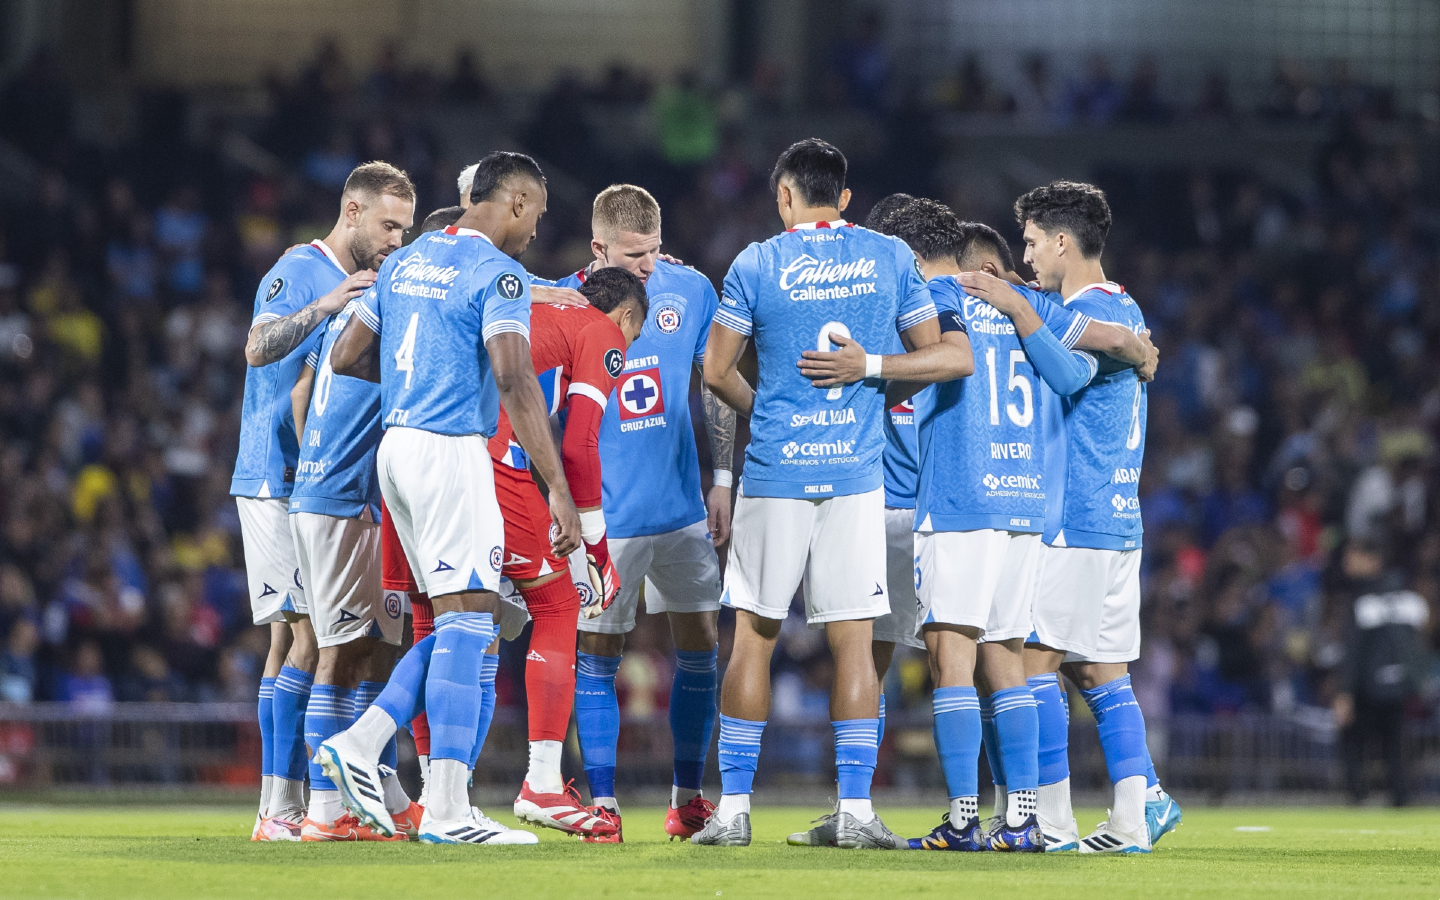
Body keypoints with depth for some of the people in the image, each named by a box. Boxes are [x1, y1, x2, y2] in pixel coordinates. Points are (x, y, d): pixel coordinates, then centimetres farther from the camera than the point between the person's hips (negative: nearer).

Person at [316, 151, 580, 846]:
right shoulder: (497, 274, -9)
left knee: (460, 622, 14)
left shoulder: (405, 262, 15)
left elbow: (345, 356, 18)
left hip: (396, 446, 8)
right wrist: (559, 489, -21)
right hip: (451, 449, -8)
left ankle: (361, 744, 4)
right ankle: (446, 810, -11)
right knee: (466, 621, -7)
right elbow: (515, 383, -19)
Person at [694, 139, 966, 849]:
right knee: (853, 642, 2)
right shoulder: (890, 258, 5)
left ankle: (733, 808, 5)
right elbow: (945, 358, 6)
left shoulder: (758, 265, -1)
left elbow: (717, 371, 4)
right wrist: (870, 367, 11)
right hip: (856, 471, 1)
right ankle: (855, 811, -2)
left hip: (775, 470, -1)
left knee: (754, 637, 5)